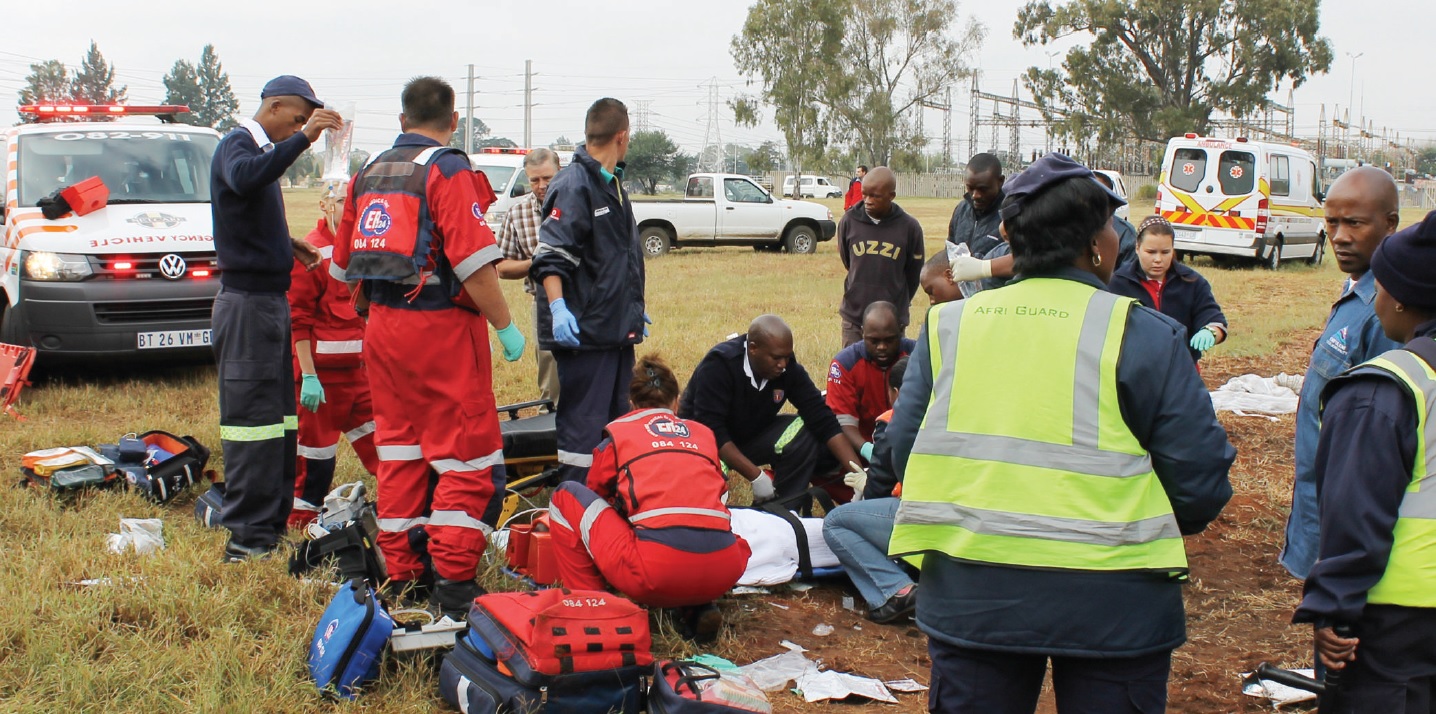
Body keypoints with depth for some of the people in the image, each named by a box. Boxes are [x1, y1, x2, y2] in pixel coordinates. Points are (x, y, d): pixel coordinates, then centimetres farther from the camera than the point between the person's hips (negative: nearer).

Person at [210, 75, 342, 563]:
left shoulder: (262, 149, 18)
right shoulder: (237, 144, -10)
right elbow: (244, 178, -36)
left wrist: (287, 244, 12)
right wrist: (302, 138, -40)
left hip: (271, 298, 10)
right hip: (247, 299, -10)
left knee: (279, 416, 14)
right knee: (252, 415, -9)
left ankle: (274, 523, 21)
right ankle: (248, 538, -6)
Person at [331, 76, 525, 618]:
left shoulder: (368, 173, 13)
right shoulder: (447, 170, -10)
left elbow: (342, 267, 18)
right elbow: (475, 264, -19)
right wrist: (506, 327, -9)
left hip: (382, 326, 8)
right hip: (441, 328, -7)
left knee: (400, 450, 14)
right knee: (466, 454, -1)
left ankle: (403, 575, 20)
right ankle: (453, 581, -2)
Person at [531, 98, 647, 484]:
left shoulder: (613, 185, 17)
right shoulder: (573, 184, -13)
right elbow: (549, 256, -19)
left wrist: (634, 308, 29)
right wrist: (558, 306, -31)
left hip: (618, 328, 10)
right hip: (585, 331, -10)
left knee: (616, 420, 16)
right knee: (583, 423, -5)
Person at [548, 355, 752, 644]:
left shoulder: (618, 432, 18)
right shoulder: (703, 433, 26)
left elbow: (597, 494, 33)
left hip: (656, 569, -3)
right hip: (723, 574, 3)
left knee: (567, 496, 17)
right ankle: (697, 607, 15)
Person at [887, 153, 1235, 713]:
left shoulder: (948, 325, 4)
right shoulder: (1142, 334, -6)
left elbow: (904, 450, 6)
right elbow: (1201, 477, -7)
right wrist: (1150, 527, 15)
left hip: (968, 595, 3)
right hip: (1108, 602, -3)